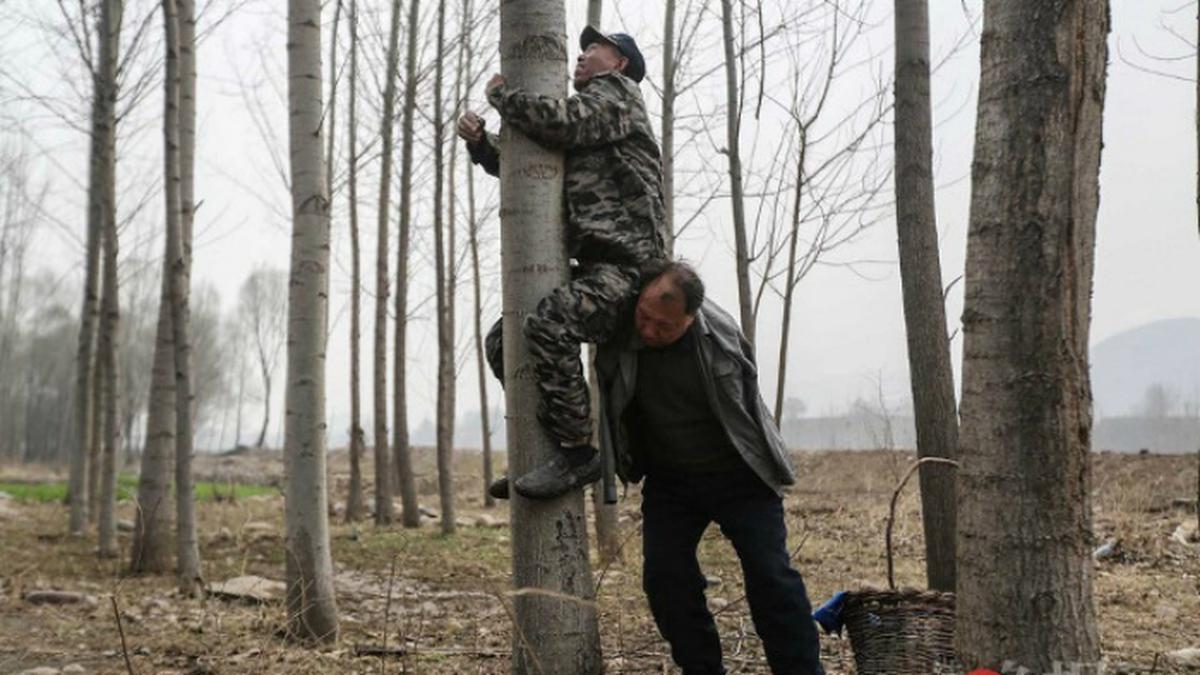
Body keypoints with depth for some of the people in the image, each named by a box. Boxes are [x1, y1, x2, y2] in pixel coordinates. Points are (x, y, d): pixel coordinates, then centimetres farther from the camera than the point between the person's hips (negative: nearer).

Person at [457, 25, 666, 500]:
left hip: (623, 263, -10)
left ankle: (578, 454, -24)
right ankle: (545, 453, 11)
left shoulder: (617, 93, 3)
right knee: (503, 340, 9)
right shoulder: (586, 112, 29)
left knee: (548, 325, -32)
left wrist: (501, 93, 0)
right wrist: (480, 142, 12)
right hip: (590, 265, 10)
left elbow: (560, 120, -17)